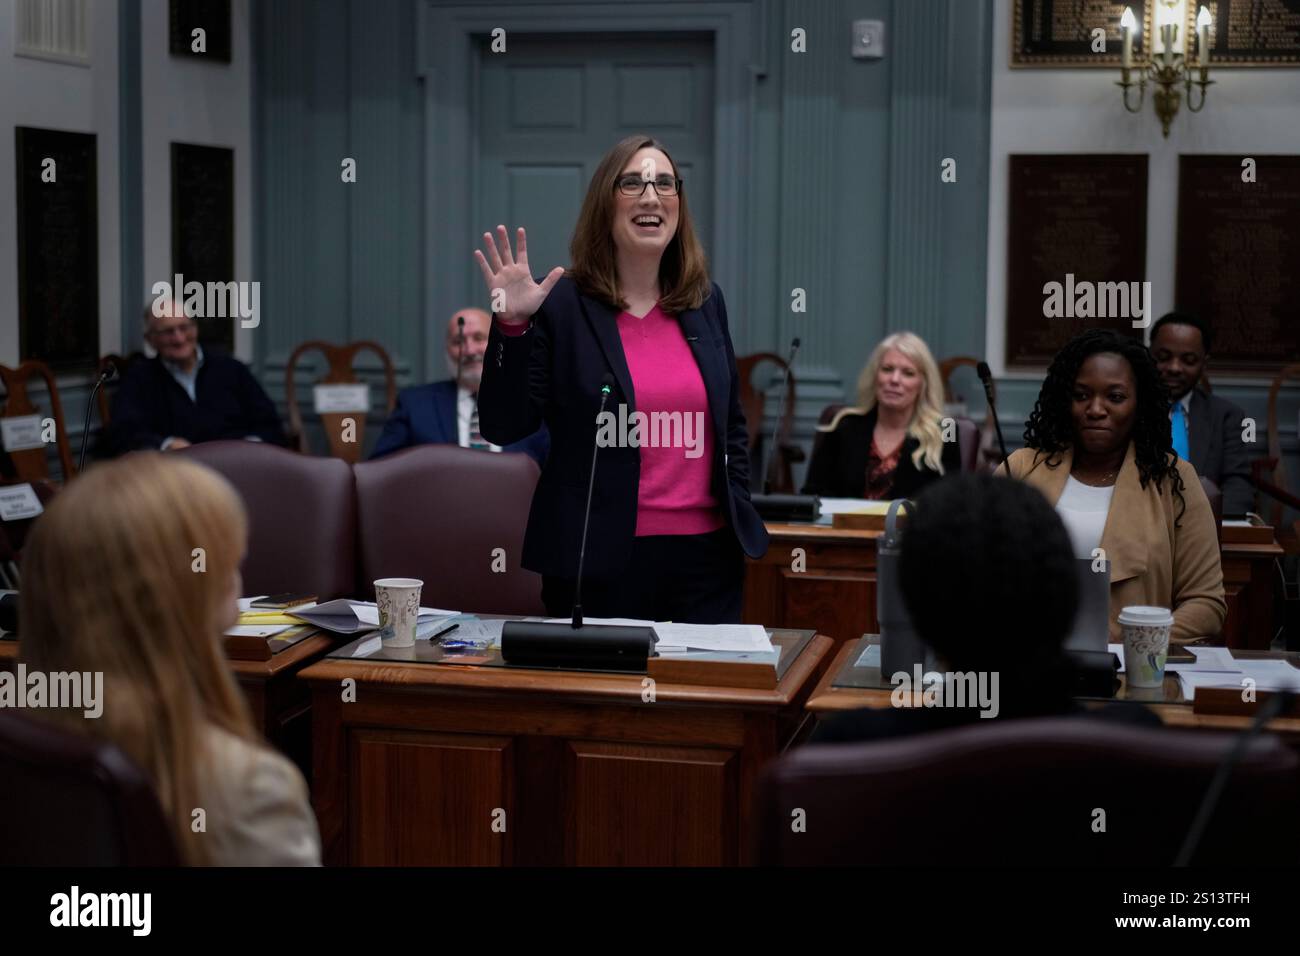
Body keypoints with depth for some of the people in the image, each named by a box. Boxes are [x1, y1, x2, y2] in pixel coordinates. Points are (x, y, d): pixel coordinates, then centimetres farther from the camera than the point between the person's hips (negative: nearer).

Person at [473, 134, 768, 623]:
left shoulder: (706, 301, 10)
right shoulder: (560, 305, -4)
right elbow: (504, 427, -7)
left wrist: (737, 504, 11)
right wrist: (511, 326, -17)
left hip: (706, 553, 4)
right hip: (599, 561, -4)